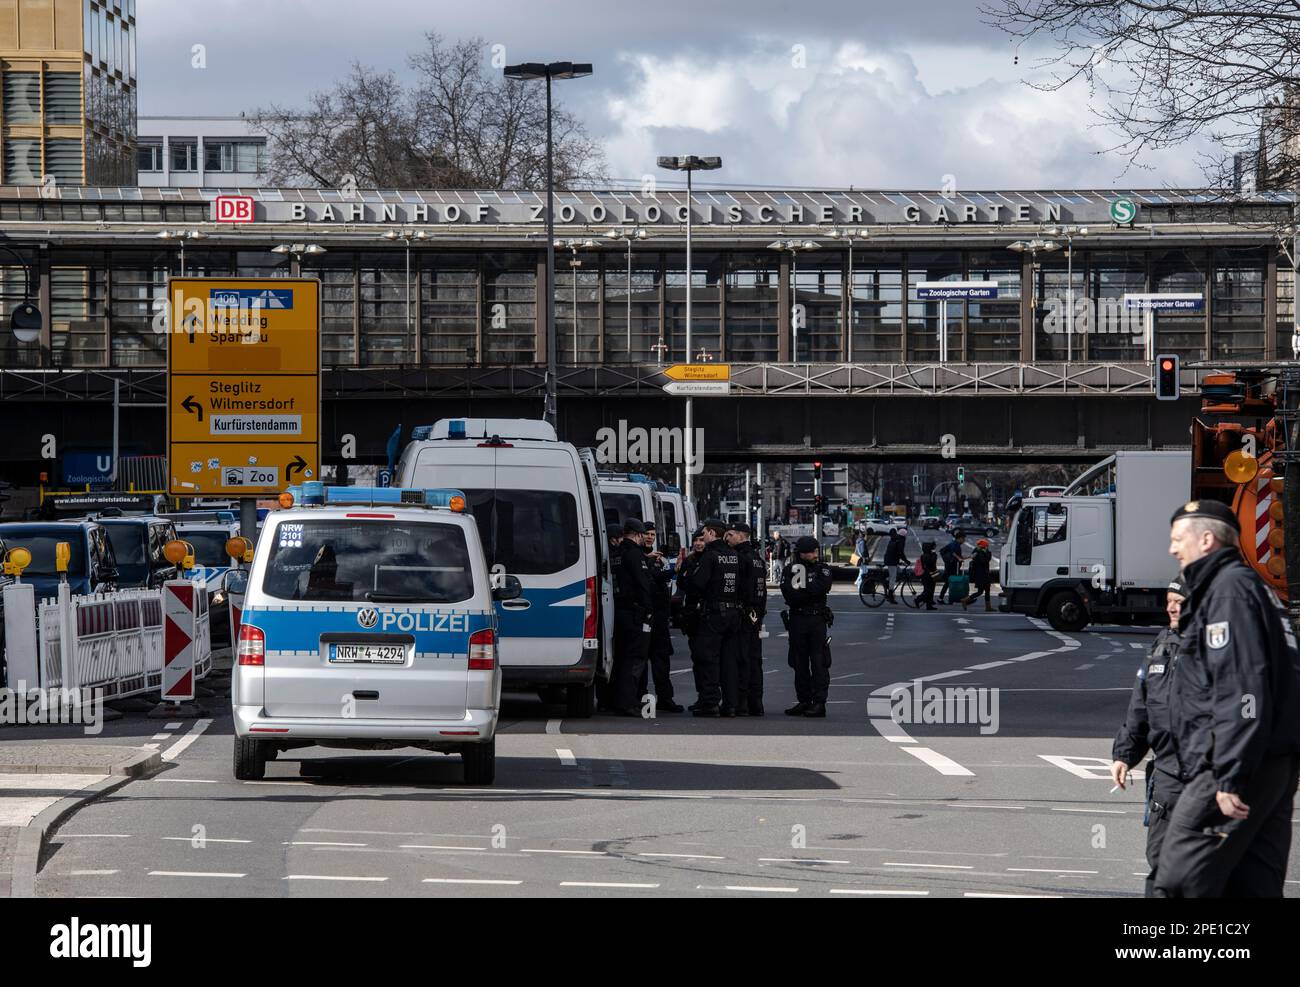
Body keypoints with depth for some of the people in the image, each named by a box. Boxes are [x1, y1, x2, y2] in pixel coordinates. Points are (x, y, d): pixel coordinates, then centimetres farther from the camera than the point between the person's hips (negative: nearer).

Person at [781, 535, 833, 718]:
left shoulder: (822, 568, 4)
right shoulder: (790, 570, 6)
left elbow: (822, 588, -15)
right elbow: (789, 595, -8)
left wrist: (801, 589, -9)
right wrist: (811, 593, -10)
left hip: (817, 620, -2)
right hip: (797, 619, 2)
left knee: (818, 662, -6)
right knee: (799, 663, 7)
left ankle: (819, 702, -7)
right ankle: (803, 701, 14)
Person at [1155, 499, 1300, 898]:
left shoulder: (1229, 587, -8)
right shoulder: (1252, 587, 24)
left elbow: (1241, 689, -19)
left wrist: (1230, 778, -22)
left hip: (1241, 763, -10)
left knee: (1182, 879, -14)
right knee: (1253, 884, 7)